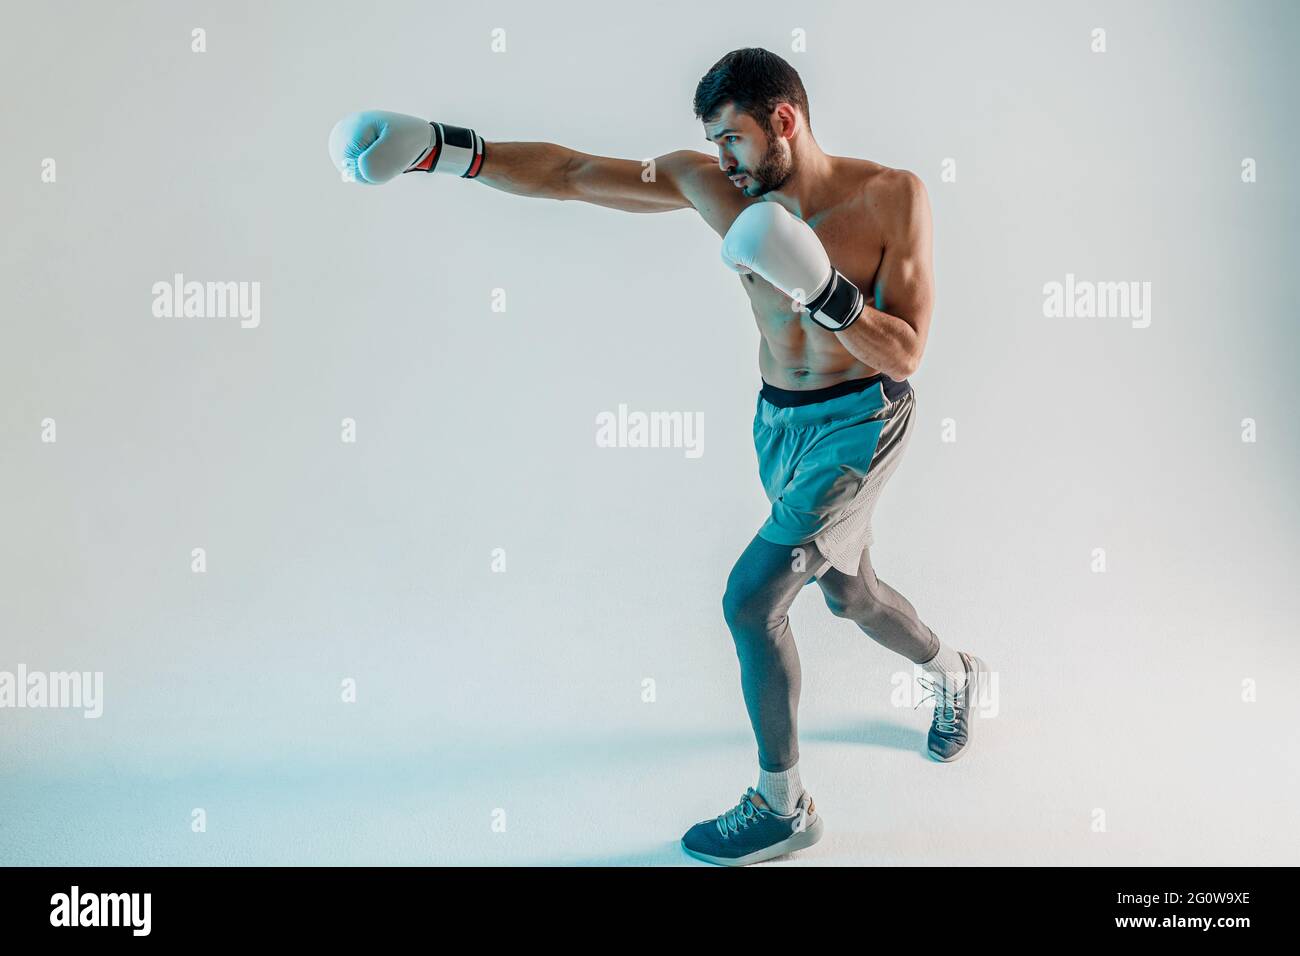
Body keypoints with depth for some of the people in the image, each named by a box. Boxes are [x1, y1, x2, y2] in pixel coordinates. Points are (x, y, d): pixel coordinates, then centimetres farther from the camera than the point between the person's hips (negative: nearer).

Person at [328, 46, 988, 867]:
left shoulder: (892, 196, -18)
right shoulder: (712, 186, -8)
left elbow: (906, 351, -17)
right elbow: (570, 173, -12)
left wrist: (819, 288, -32)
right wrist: (440, 148, -21)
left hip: (859, 422, -6)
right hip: (779, 422, 6)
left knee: (751, 598, -15)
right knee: (847, 591, 23)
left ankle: (784, 808, 5)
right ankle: (956, 675, 57)